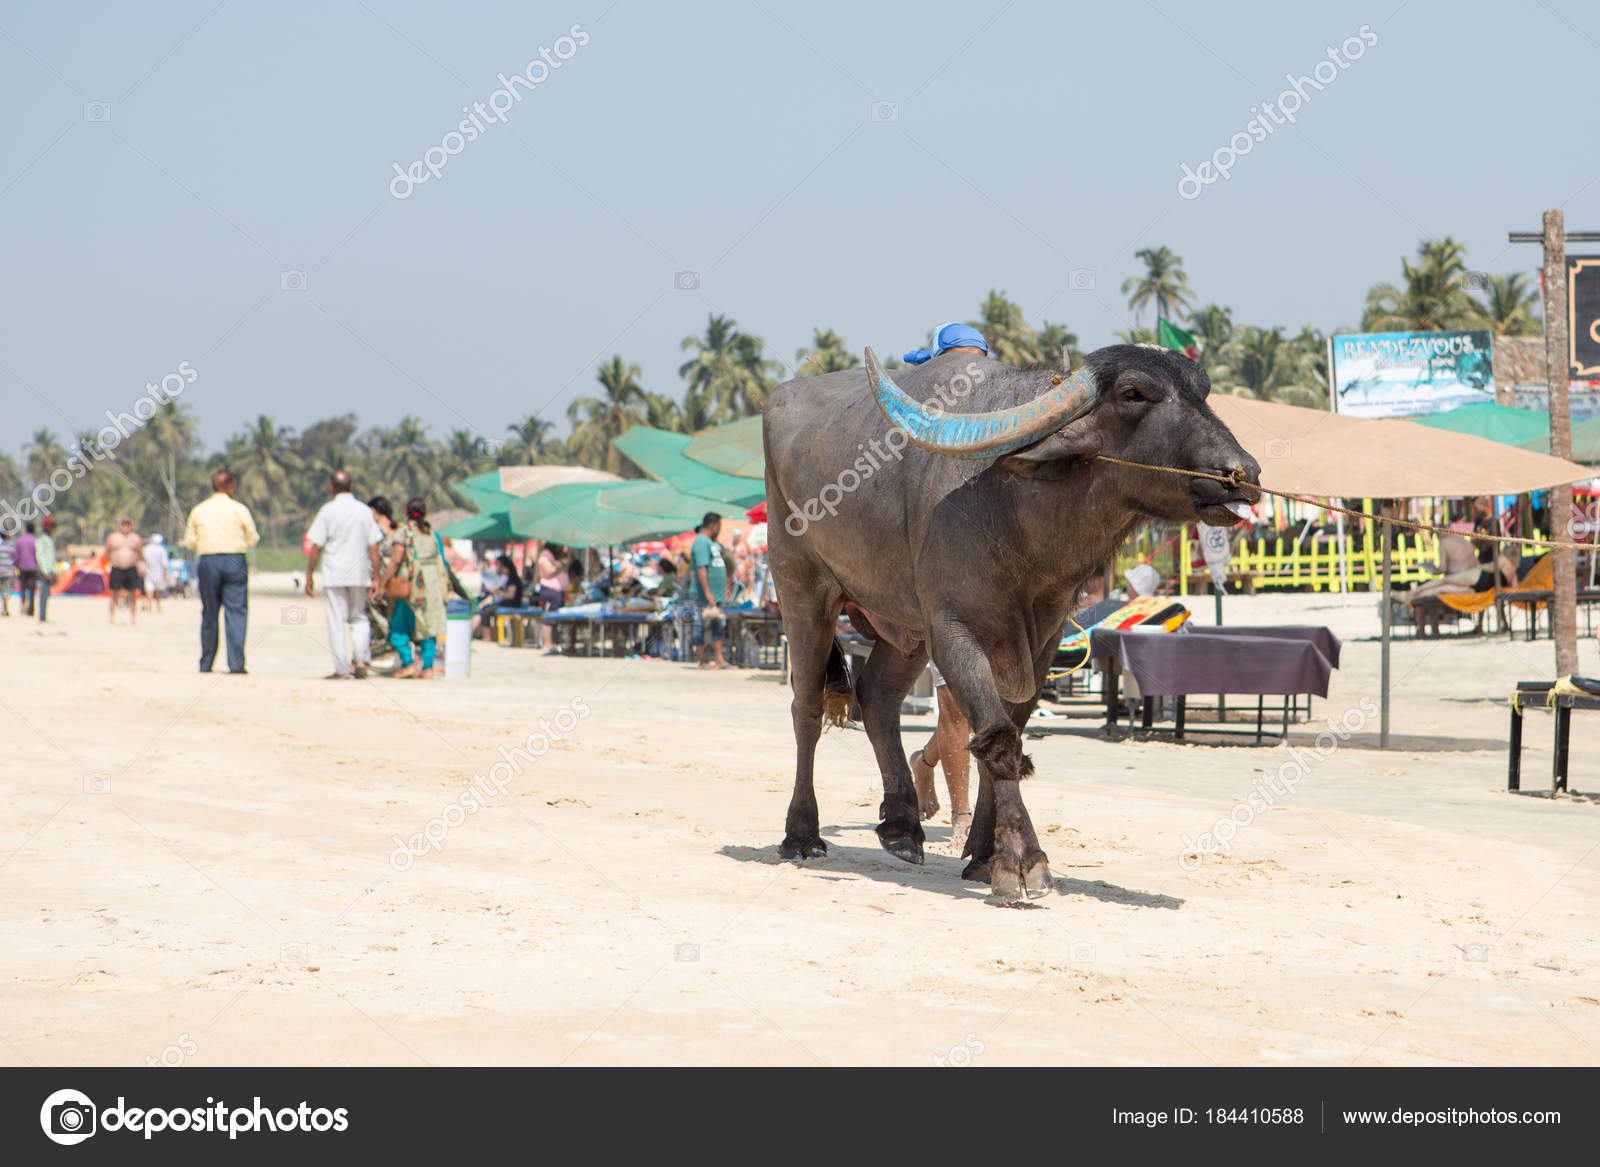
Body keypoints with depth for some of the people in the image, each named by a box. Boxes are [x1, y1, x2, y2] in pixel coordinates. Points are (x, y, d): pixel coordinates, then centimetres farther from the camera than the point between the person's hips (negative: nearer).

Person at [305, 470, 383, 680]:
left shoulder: (328, 510, -5)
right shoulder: (365, 511, 4)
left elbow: (316, 547, -6)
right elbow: (373, 548, 2)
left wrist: (309, 576, 0)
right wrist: (375, 577, 7)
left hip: (334, 574, -3)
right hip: (360, 574, 3)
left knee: (337, 621, 2)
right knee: (359, 618, 16)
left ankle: (342, 670, 0)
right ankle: (361, 659, -1)